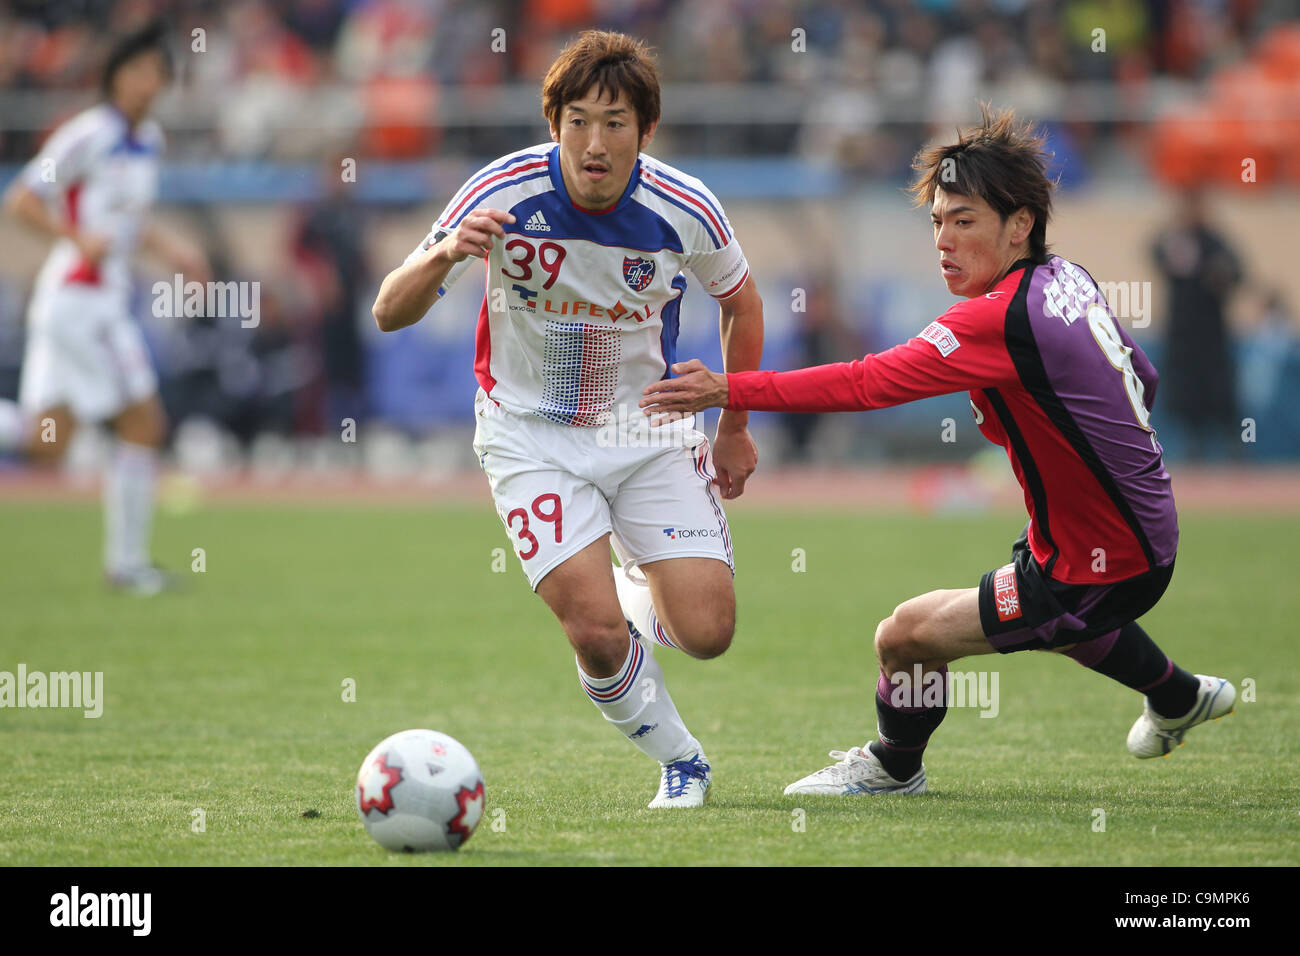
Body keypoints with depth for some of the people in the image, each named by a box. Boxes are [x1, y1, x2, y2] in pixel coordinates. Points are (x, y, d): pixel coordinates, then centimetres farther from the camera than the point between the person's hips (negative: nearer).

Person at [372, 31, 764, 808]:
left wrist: (735, 429, 12)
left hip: (649, 429, 2)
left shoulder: (685, 210, -16)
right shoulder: (504, 193, -20)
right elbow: (390, 314, -17)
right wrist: (442, 257, -38)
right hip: (533, 435, -2)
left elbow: (740, 300, 7)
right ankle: (680, 760, 9)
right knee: (597, 633, -20)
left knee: (707, 630, -11)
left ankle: (641, 587, 25)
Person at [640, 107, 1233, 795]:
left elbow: (866, 384, -34)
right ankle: (1179, 699, 66)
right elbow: (1141, 383, 16)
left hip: (1101, 570, -10)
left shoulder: (1002, 318, -28)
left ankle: (893, 766, 21)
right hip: (1147, 533, 10)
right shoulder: (1068, 279, 1)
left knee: (905, 635, -9)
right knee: (1055, 620, 41)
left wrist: (729, 391, -35)